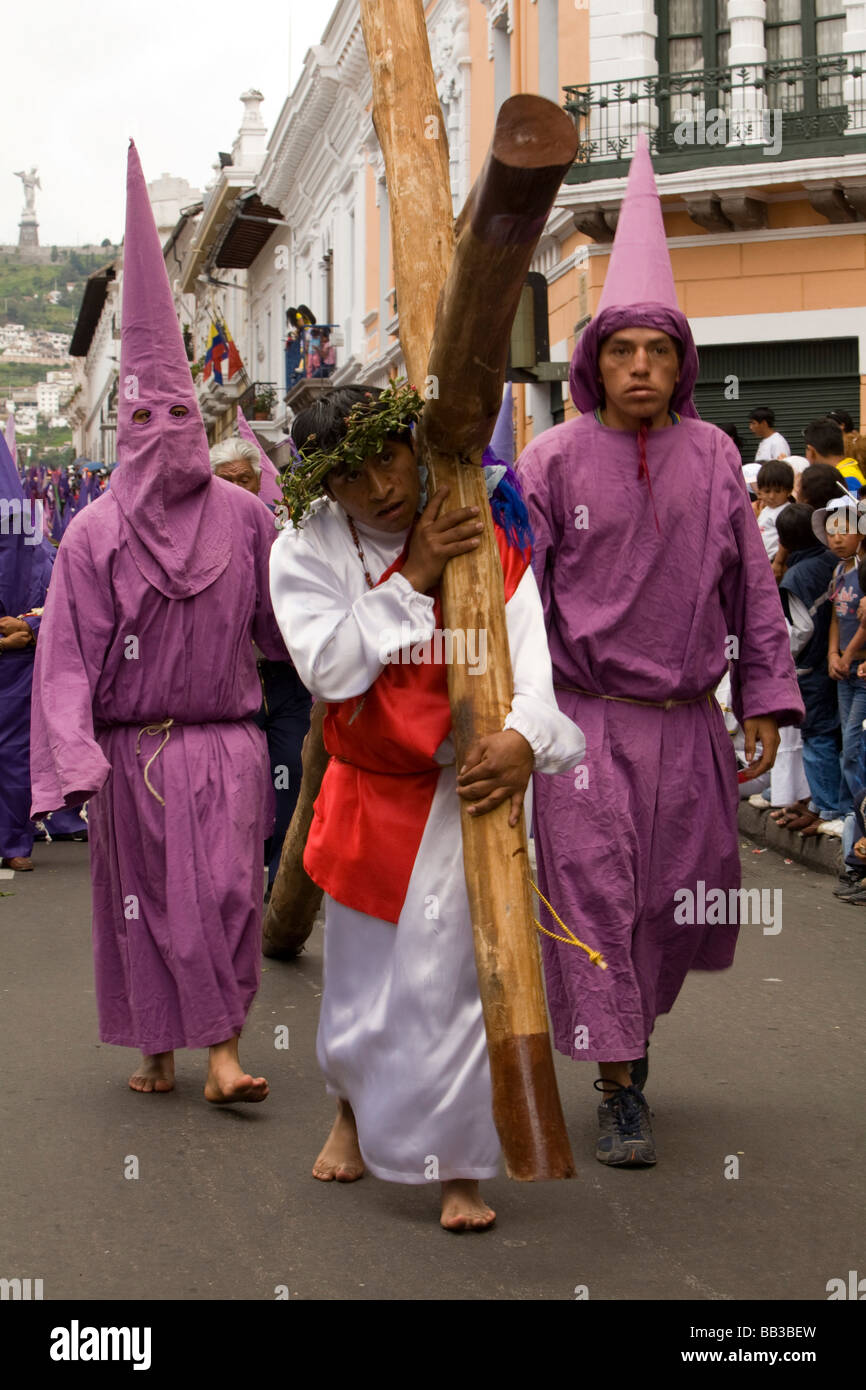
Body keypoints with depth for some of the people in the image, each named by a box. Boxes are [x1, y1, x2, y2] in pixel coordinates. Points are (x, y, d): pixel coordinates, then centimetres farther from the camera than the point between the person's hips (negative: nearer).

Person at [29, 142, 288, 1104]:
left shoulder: (242, 517, 2)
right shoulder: (94, 533, -3)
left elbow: (279, 624, 11)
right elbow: (68, 654, -8)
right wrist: (74, 756, -15)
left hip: (223, 742, 0)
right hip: (129, 747, 0)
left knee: (224, 891, -4)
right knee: (141, 899, 8)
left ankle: (222, 1047, 3)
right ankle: (156, 1050, 20)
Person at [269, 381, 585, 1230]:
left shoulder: (483, 535, -9)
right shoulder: (305, 553, -8)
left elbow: (530, 646, -19)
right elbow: (330, 669, -21)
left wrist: (524, 736, -38)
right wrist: (414, 576, -24)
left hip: (468, 783, -1)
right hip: (370, 793, 2)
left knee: (452, 971, -6)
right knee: (362, 968, 16)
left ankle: (458, 1169, 8)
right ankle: (355, 1107, 46)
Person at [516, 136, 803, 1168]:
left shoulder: (714, 457, 5)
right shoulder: (554, 461, -4)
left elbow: (751, 585, 10)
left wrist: (766, 699, 7)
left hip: (689, 722, 3)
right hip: (588, 719, -3)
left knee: (687, 899, 10)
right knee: (595, 892, -4)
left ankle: (633, 1023, 37)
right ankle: (619, 1091, 6)